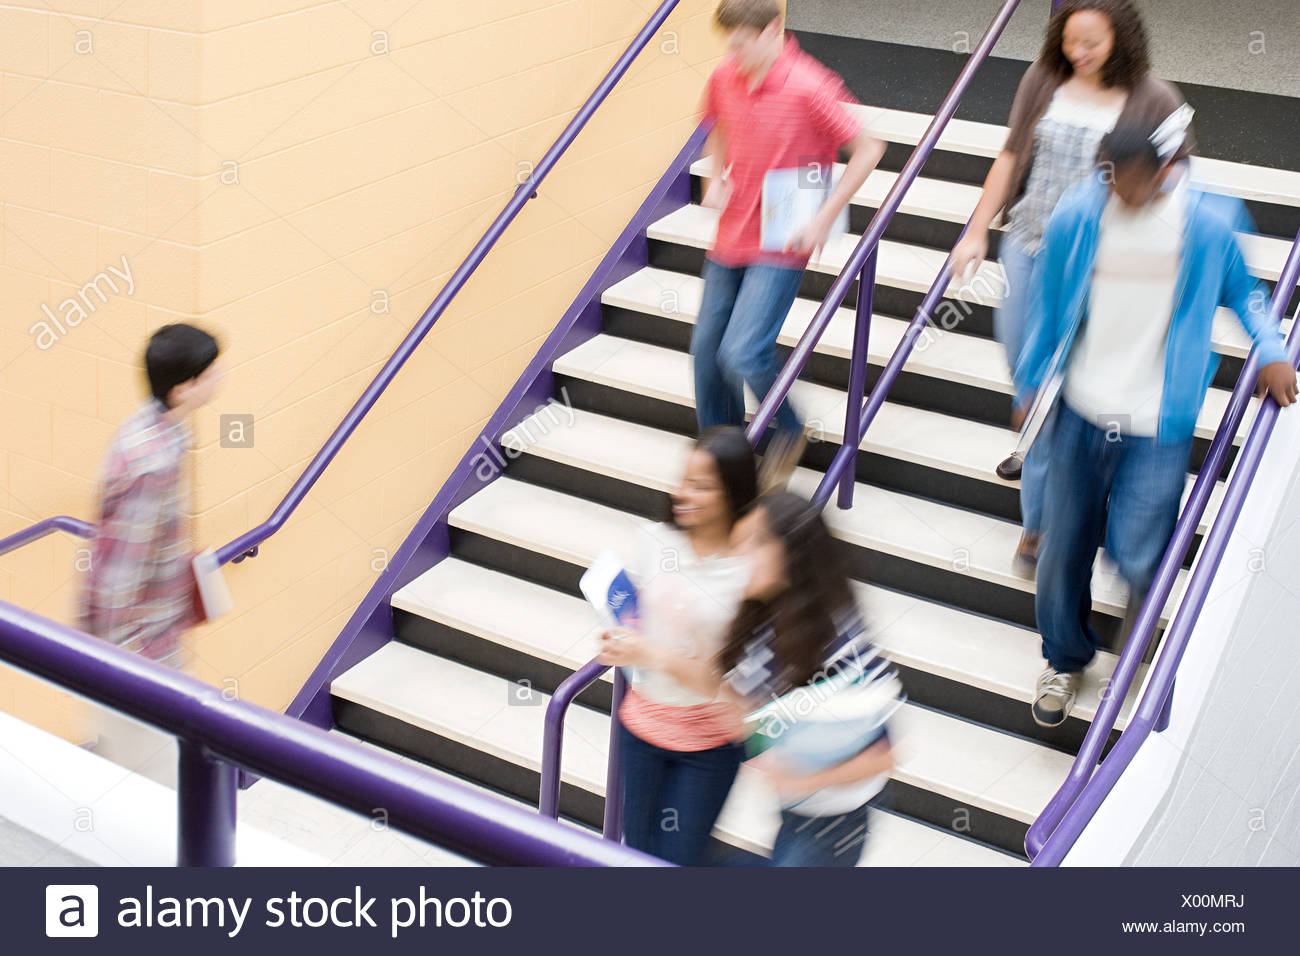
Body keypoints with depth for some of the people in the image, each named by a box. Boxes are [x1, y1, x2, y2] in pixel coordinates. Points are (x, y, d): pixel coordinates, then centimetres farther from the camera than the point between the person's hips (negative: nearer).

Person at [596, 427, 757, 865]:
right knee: (638, 851, 18)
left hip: (708, 743, -4)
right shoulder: (659, 540, -8)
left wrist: (654, 656, -28)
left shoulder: (750, 571, -21)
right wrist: (617, 642, -14)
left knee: (676, 858, 7)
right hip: (641, 725, 4)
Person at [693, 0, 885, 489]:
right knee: (706, 347, 12)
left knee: (742, 353, -16)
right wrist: (716, 178, 3)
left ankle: (790, 432, 13)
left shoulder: (809, 87, -19)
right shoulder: (724, 78, -1)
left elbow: (867, 150, -13)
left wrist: (824, 219, -15)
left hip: (781, 247, -6)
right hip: (730, 238, 6)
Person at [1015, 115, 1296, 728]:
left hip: (1158, 425, -2)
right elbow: (1048, 306, 7)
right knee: (1064, 548, 10)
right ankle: (1065, 660, 37)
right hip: (1083, 412, 2)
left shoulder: (1208, 223, -9)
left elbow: (1239, 290, 10)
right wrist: (1029, 388, 12)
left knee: (1137, 559, -8)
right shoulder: (1076, 218, -7)